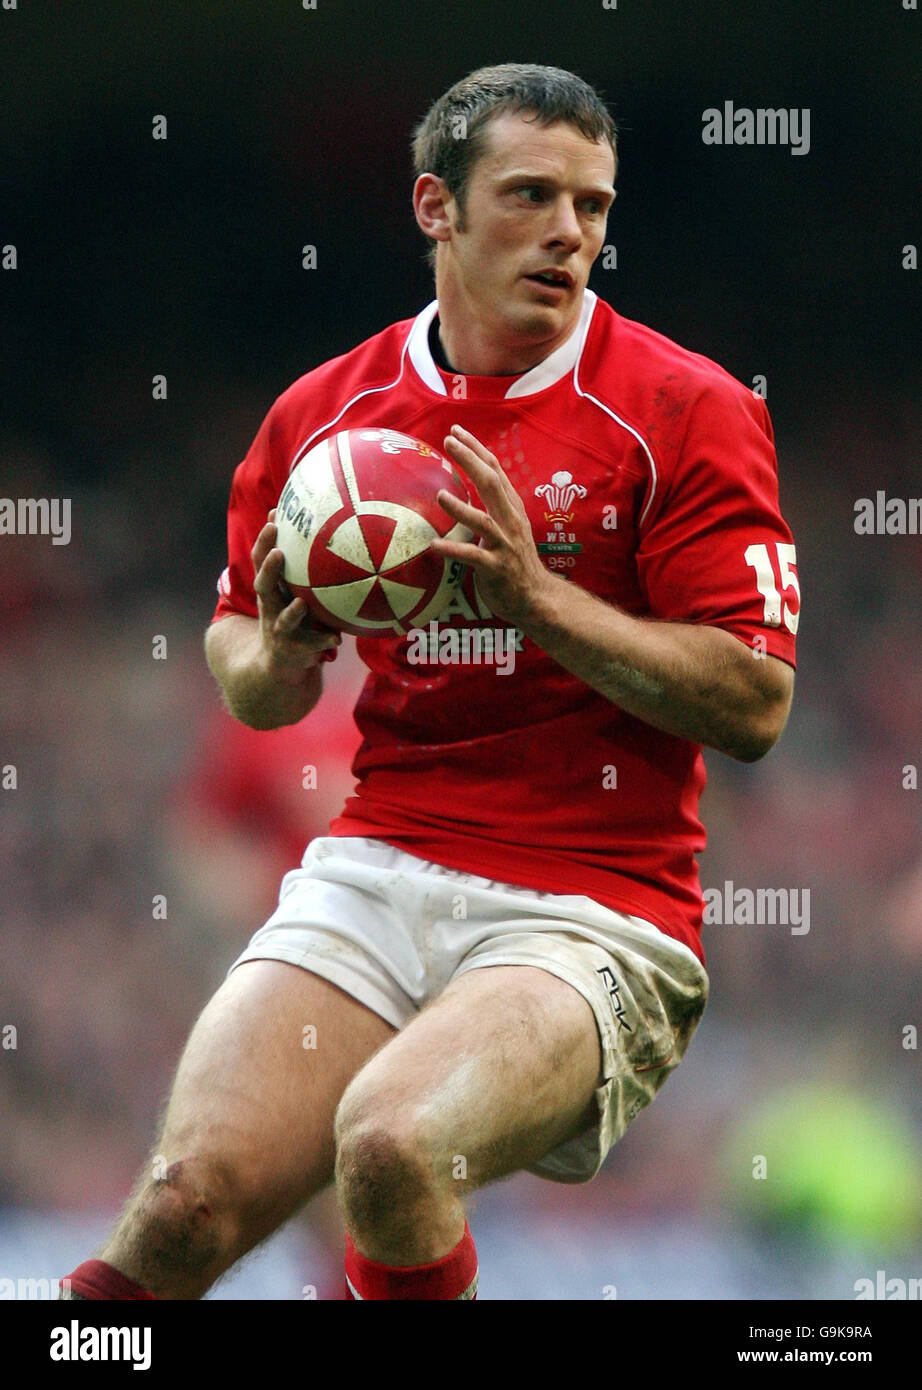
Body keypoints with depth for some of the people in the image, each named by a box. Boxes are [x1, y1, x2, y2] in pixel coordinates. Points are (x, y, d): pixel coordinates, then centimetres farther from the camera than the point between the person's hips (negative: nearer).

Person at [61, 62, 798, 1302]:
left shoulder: (685, 411, -3)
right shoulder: (323, 413, 9)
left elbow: (755, 705, -8)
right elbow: (247, 685, 21)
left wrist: (536, 597, -16)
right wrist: (278, 658, -3)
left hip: (595, 910, -3)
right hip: (373, 874, 3)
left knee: (391, 1147, -30)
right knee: (189, 1202, -18)